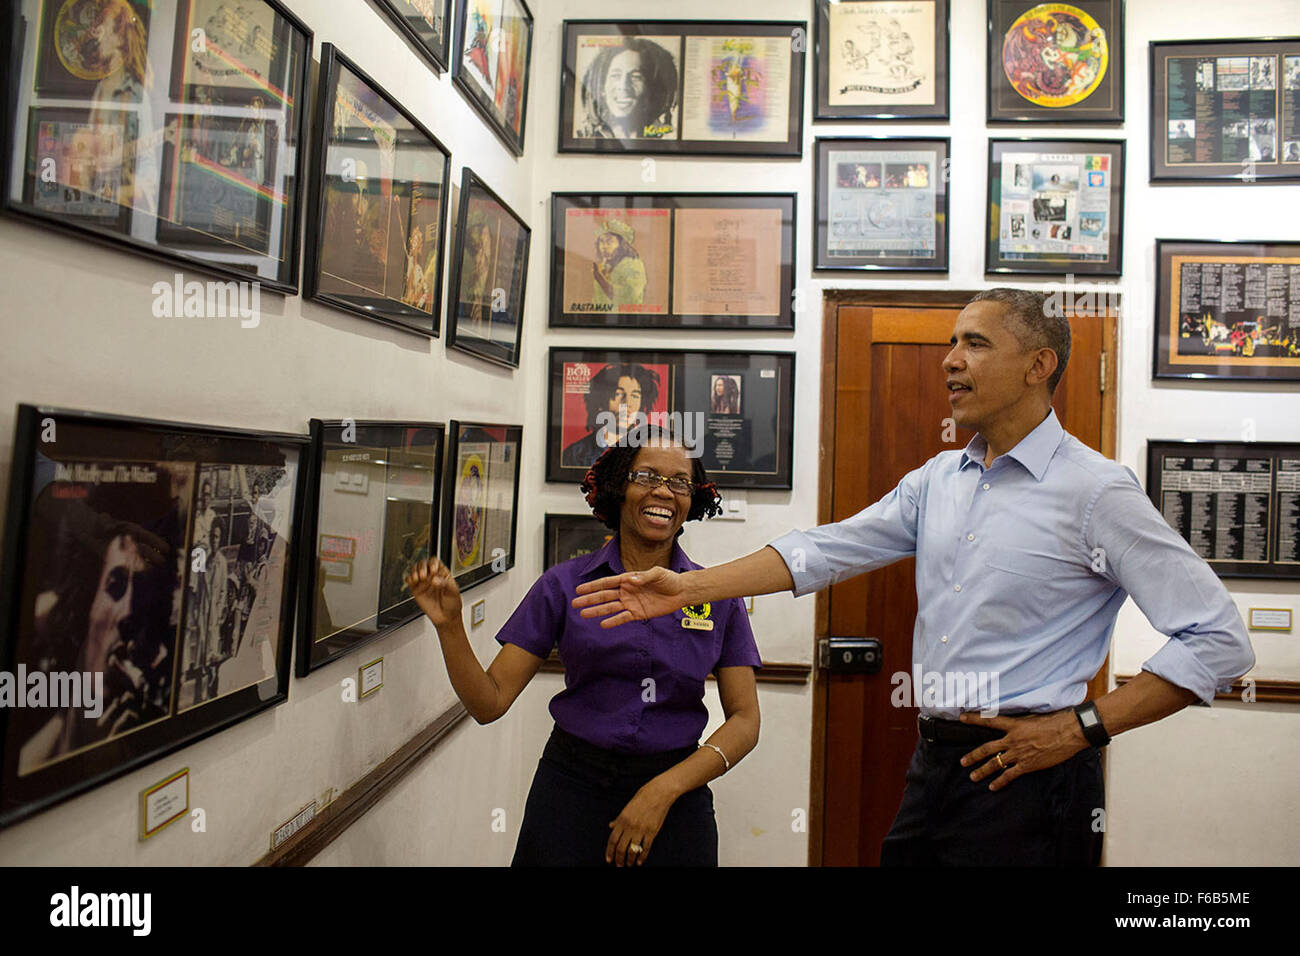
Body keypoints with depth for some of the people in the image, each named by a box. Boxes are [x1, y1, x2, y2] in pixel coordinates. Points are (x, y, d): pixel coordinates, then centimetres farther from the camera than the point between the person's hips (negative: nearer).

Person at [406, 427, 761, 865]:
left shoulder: (718, 596, -3)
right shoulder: (565, 584, -4)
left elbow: (744, 720, -4)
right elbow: (490, 703, -5)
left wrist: (664, 790, -16)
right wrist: (450, 625, -21)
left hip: (675, 789, 1)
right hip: (571, 785, 0)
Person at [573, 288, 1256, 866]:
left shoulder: (1097, 491, -11)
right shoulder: (938, 479, 8)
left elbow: (1219, 640, -10)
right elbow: (828, 551, 5)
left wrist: (1080, 727, -14)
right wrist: (689, 589, -1)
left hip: (1025, 782, -6)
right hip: (932, 766, 6)